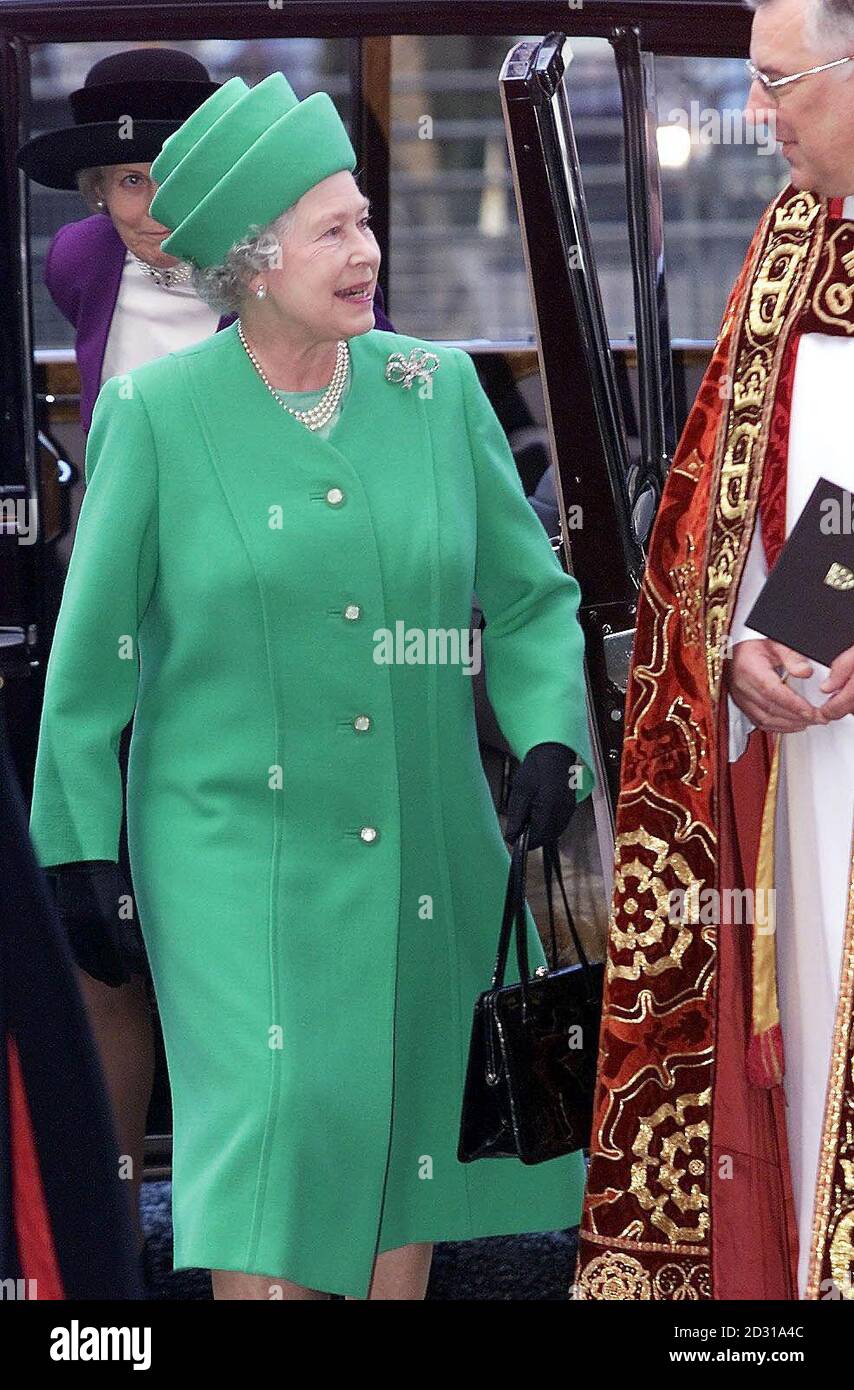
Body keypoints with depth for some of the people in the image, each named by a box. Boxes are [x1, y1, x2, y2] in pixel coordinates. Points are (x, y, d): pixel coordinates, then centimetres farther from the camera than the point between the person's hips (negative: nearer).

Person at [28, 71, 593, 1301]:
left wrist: (549, 738, -8)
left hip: (425, 850, 4)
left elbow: (529, 593, 9)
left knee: (413, 1146, 10)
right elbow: (91, 653, -1)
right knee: (272, 1142, -13)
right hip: (236, 845, -4)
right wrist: (81, 858, 0)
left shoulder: (434, 390, 2)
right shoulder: (157, 415, -7)